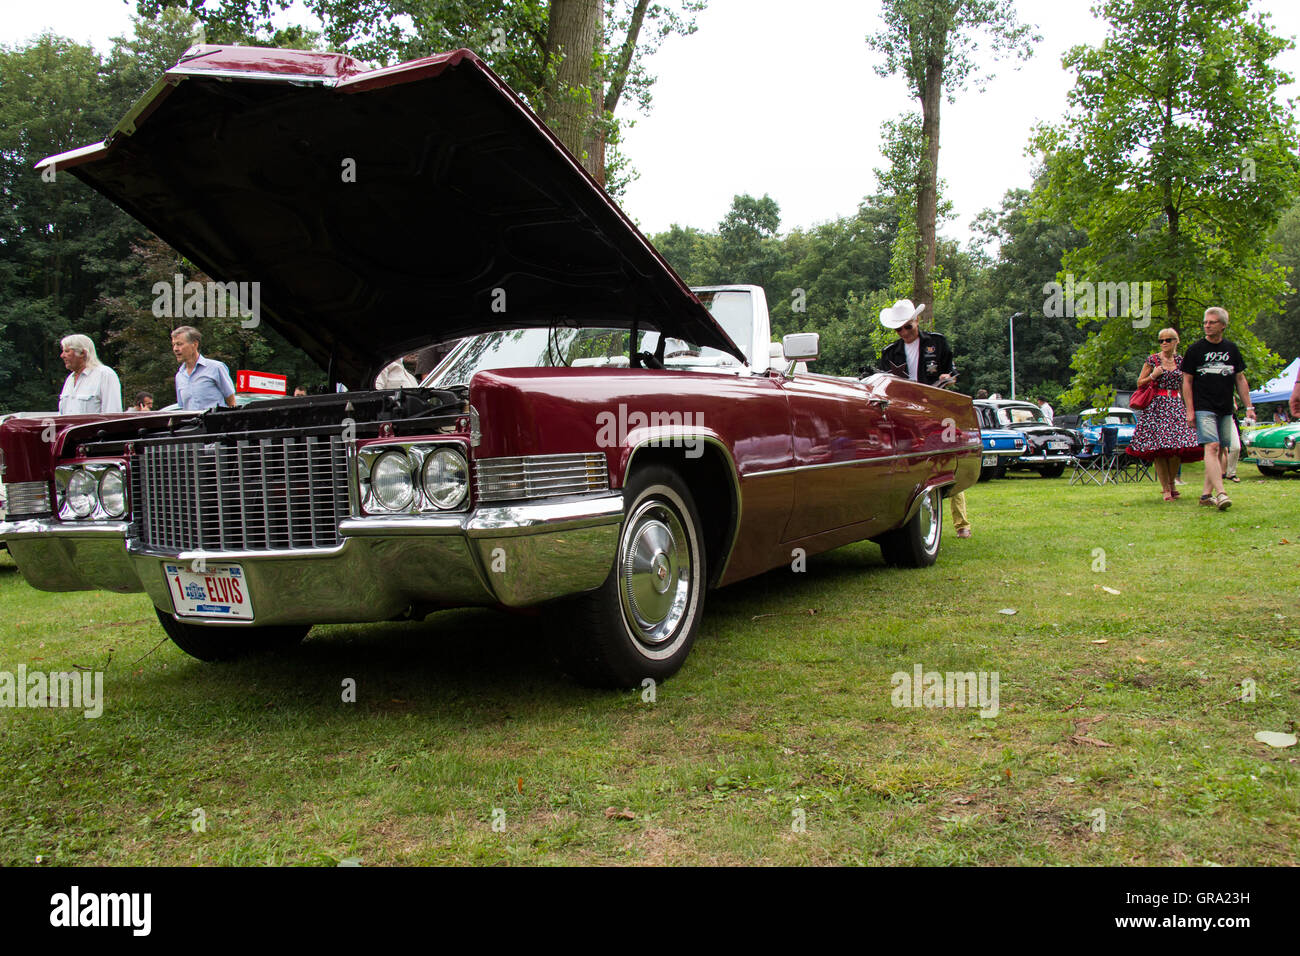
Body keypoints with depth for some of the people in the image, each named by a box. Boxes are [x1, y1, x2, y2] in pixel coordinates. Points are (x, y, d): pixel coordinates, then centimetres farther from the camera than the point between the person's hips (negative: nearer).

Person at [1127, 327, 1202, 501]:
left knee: (1177, 448, -7)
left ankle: (1172, 482, 15)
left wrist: (1187, 408, 15)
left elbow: (1183, 387, 20)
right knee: (1158, 449, -9)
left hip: (1176, 406, 3)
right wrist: (1153, 376, -10)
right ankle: (1166, 489, -2)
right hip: (1156, 406, -2)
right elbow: (1139, 383, 6)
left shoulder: (1180, 361, 12)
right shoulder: (1152, 360, 3)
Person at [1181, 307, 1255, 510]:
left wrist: (1249, 407, 9)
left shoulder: (1232, 349, 11)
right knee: (1212, 447, -17)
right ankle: (1220, 493, -25)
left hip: (1226, 409, 5)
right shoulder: (1196, 349, 1)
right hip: (1204, 408, -5)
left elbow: (1240, 379, 15)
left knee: (1222, 450, 5)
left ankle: (1206, 493, 12)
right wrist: (1190, 411, -7)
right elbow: (1187, 381, 1)